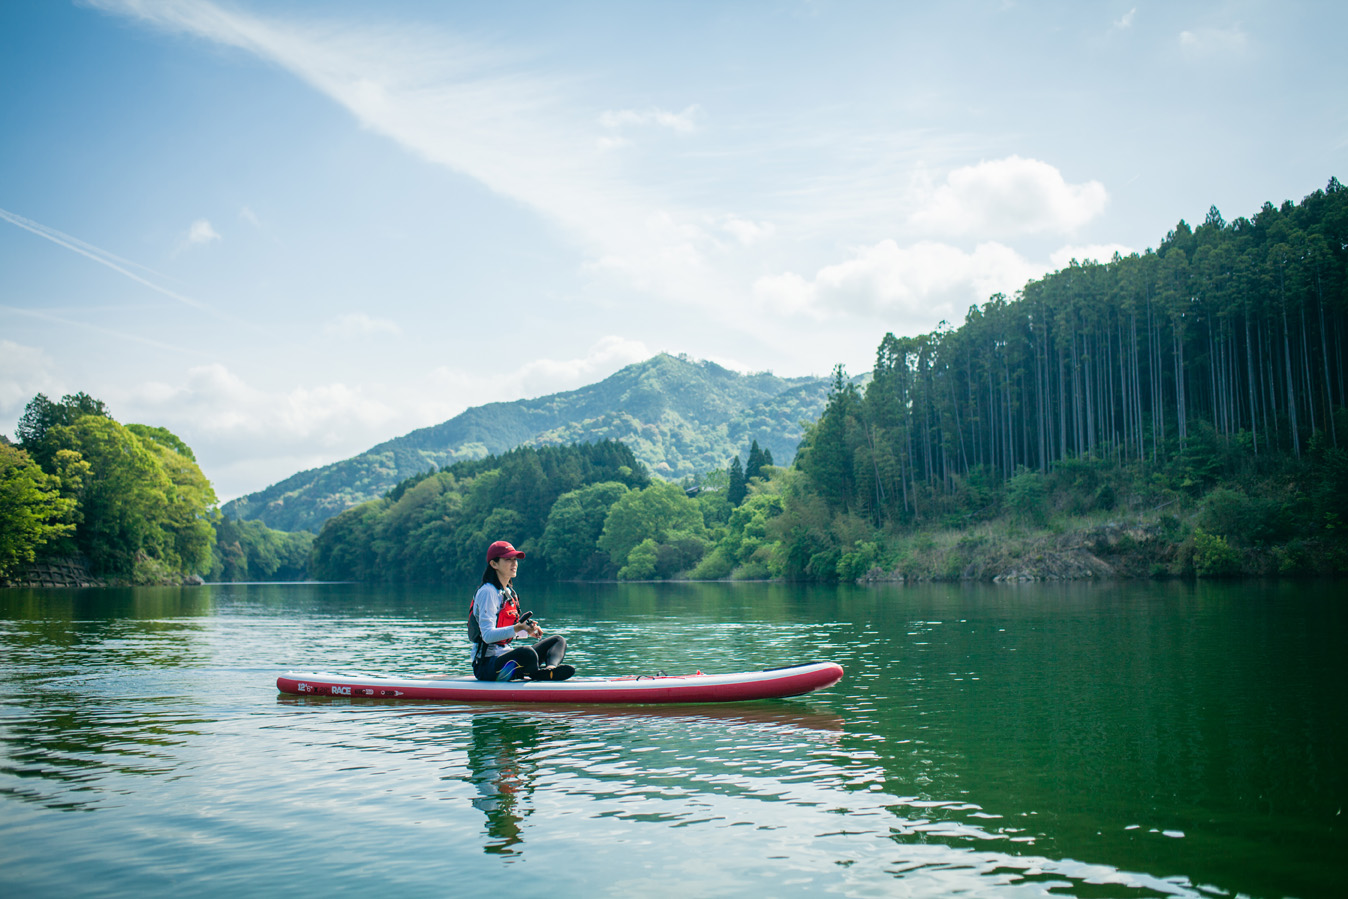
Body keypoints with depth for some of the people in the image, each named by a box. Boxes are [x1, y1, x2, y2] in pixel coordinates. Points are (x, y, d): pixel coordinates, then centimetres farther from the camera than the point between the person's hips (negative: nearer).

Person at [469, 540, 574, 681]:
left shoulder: (509, 592, 15)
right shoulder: (487, 592, -13)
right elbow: (488, 635, -22)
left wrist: (528, 630, 5)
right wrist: (518, 628, -32)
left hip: (506, 655, 10)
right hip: (486, 664, -10)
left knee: (558, 640, 7)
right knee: (527, 653, -39)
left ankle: (551, 668, -24)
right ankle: (539, 674, -7)